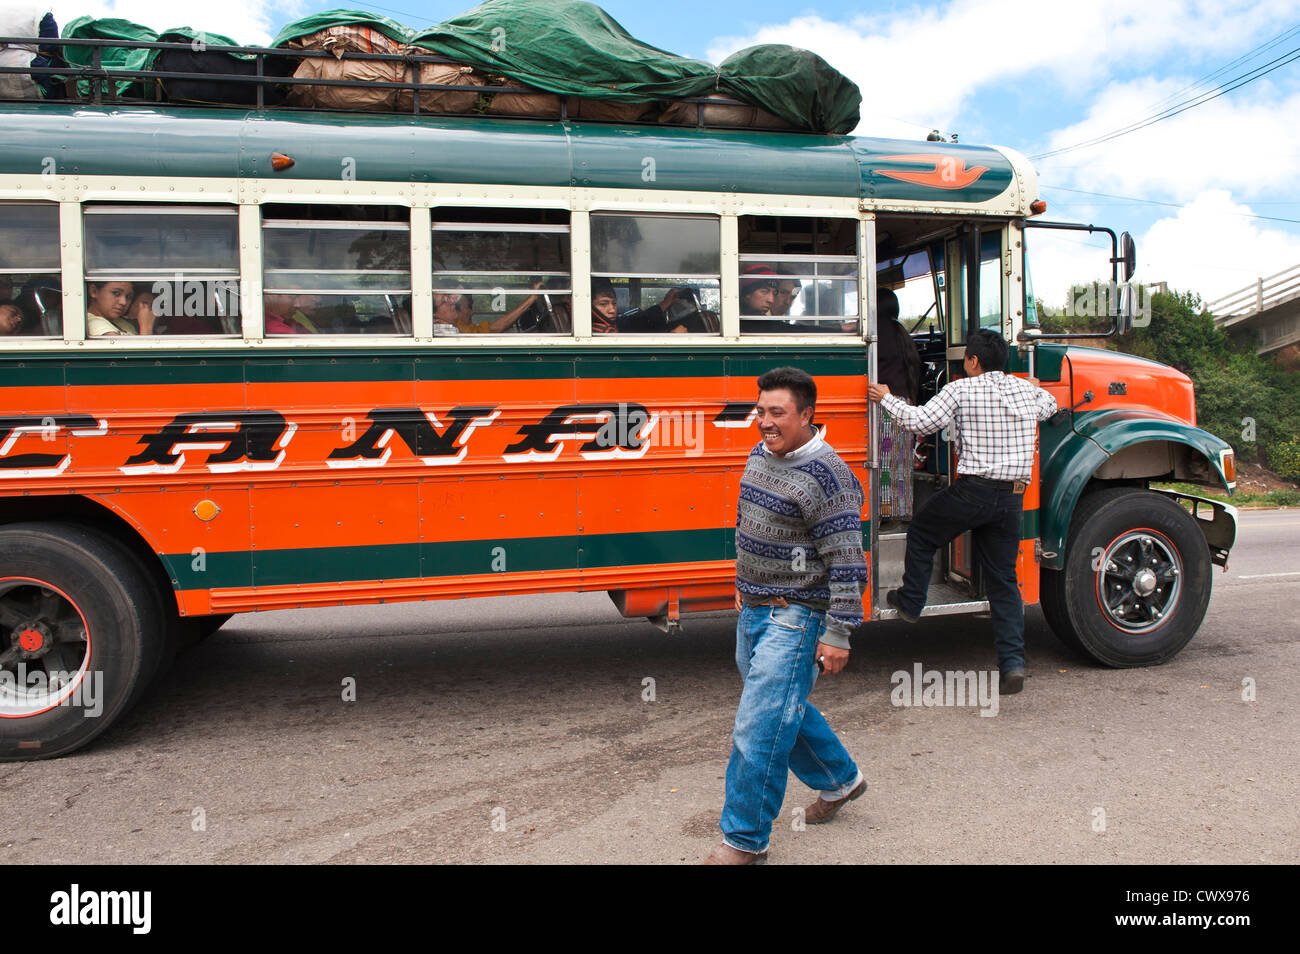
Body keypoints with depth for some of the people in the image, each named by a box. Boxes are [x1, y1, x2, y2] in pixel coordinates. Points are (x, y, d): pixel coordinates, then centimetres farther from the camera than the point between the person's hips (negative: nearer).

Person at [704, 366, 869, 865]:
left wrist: (837, 635, -20)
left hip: (794, 617, -9)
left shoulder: (826, 476, -20)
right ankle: (839, 780, 44)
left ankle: (745, 839, 9)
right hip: (753, 611, 9)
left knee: (758, 728, -6)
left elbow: (847, 561, -20)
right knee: (784, 707, 22)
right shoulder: (761, 455, 7)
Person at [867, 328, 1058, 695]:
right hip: (1011, 497, 5)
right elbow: (1050, 406, 31)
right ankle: (1013, 661, 4)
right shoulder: (1026, 390, 10)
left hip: (971, 492, -5)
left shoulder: (961, 390, -7)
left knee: (920, 534, 23)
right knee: (1004, 580, 10)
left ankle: (910, 602, 33)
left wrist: (886, 398, 1)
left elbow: (921, 422, -13)